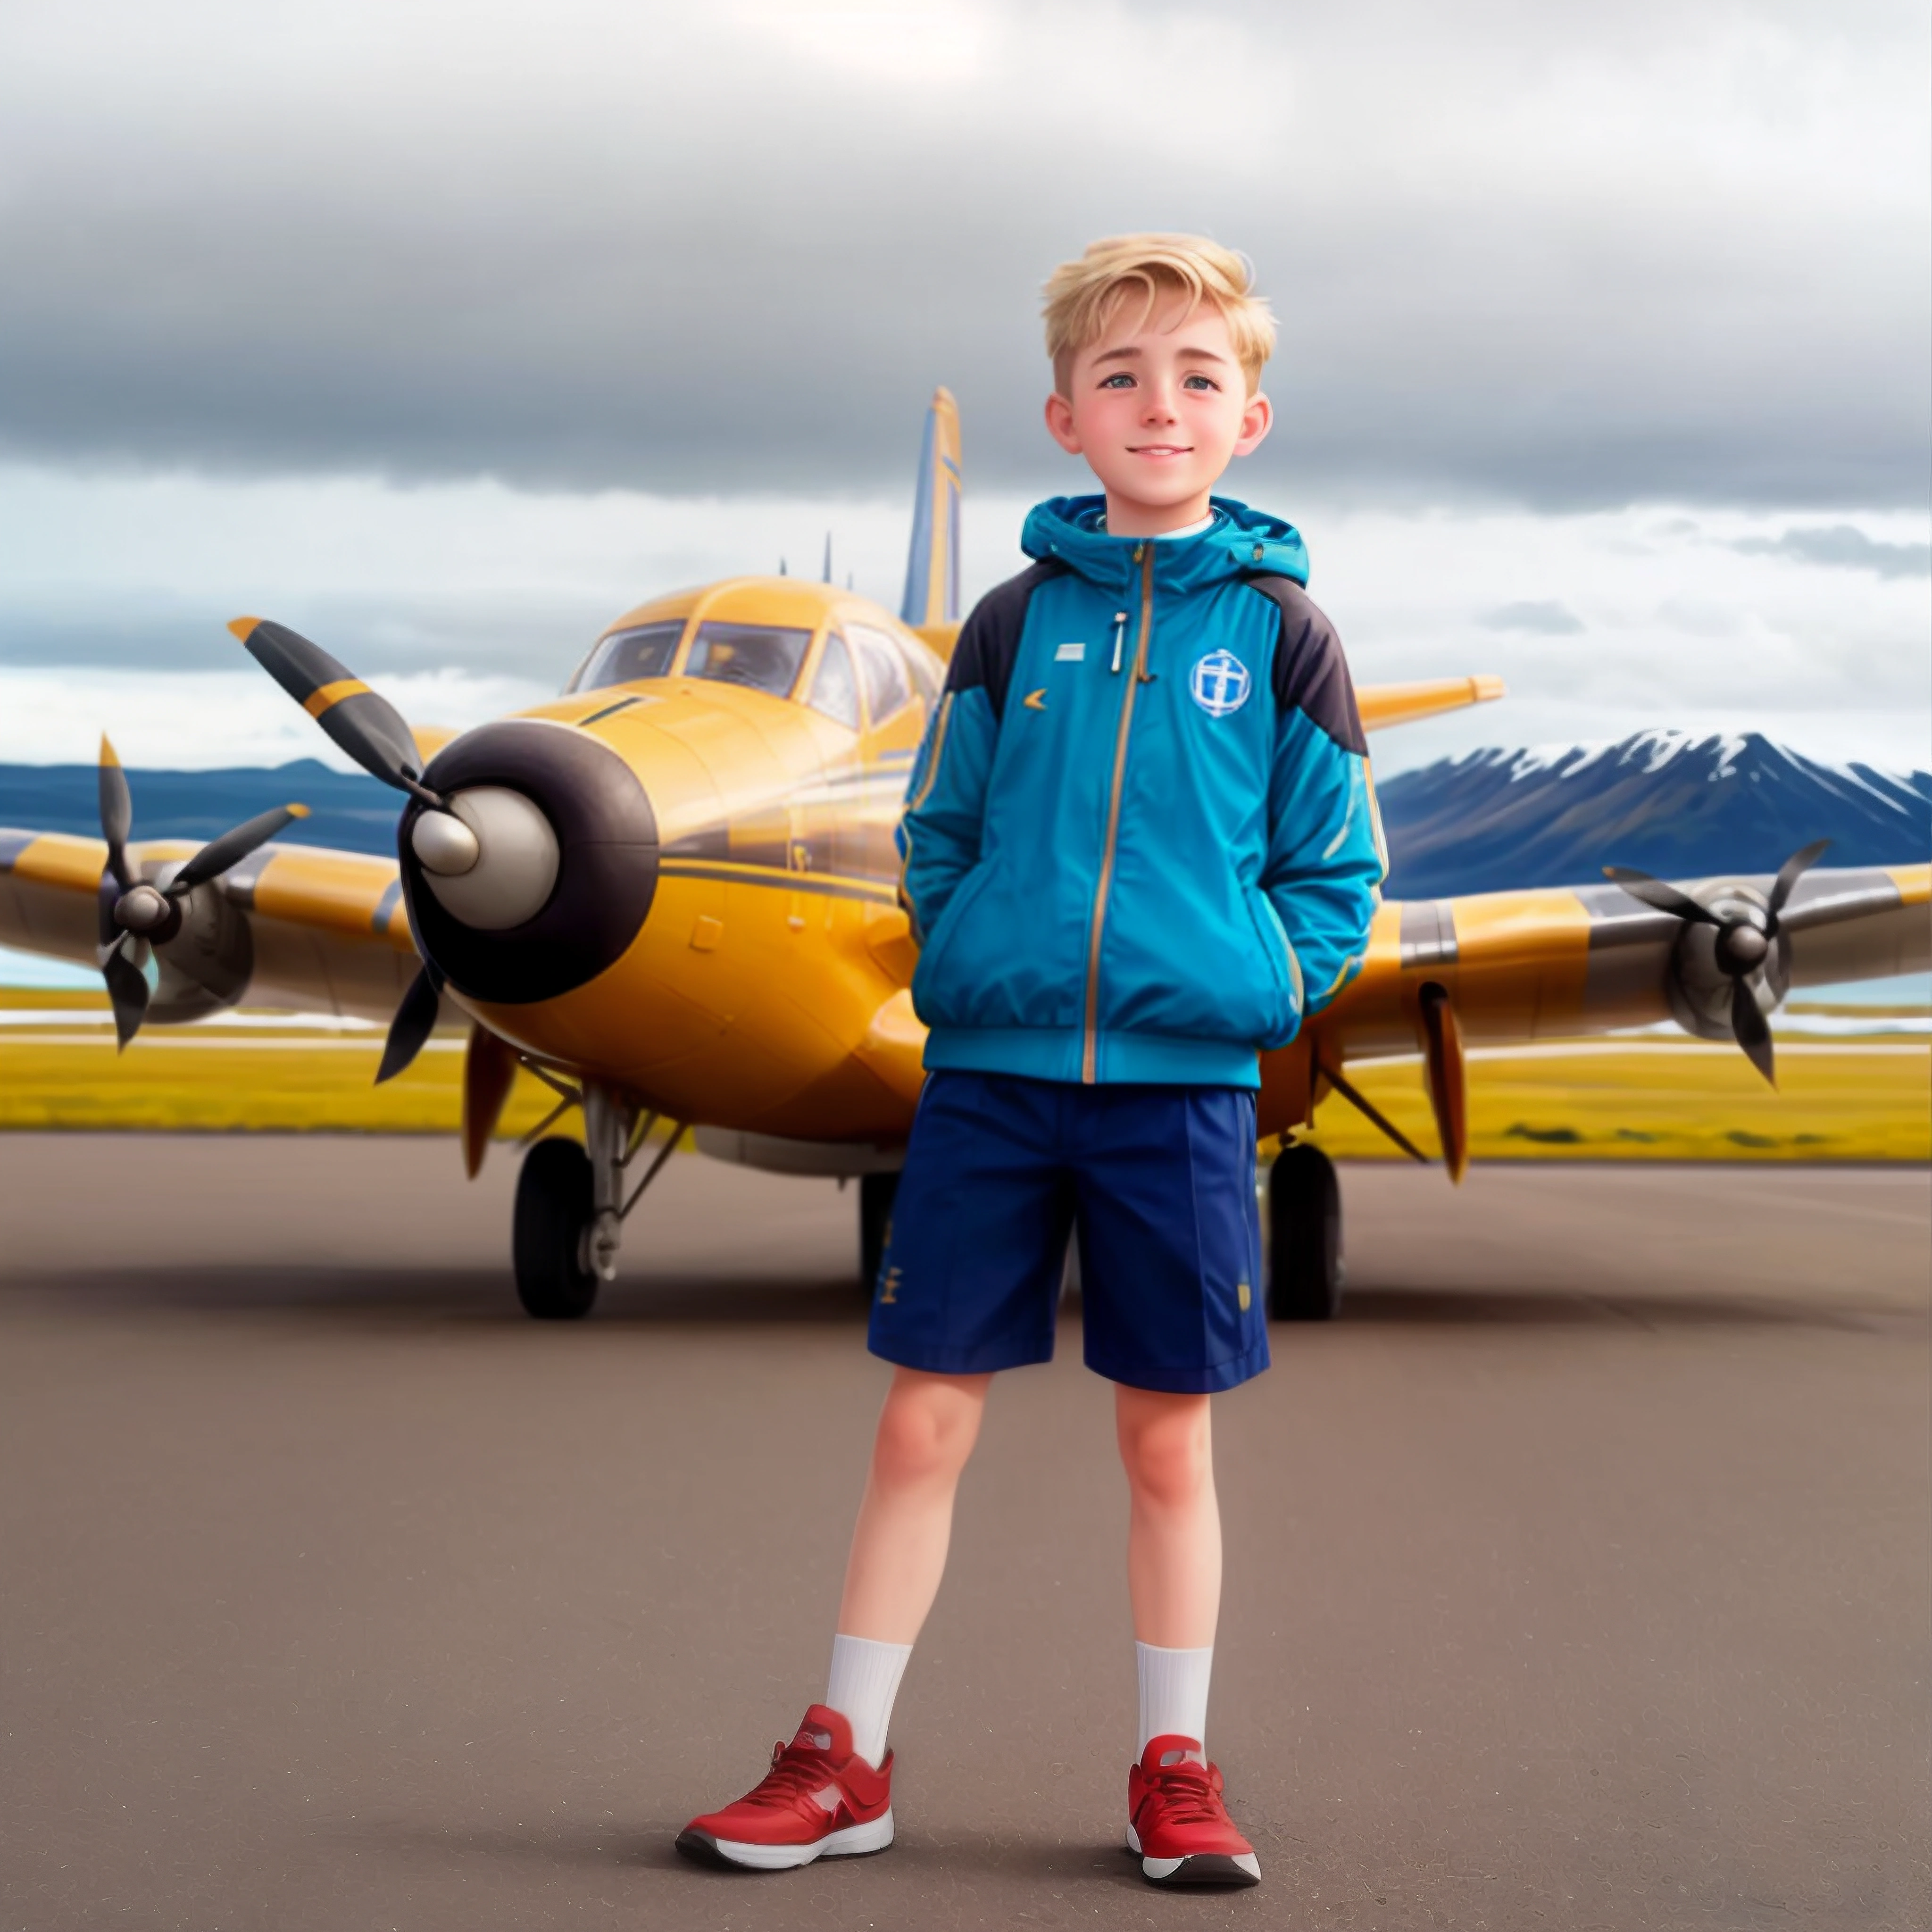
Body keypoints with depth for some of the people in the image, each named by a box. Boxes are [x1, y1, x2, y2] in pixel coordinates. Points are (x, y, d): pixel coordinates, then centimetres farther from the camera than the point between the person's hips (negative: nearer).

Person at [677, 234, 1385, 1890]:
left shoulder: (1279, 631, 2)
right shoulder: (1017, 622, 5)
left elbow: (1338, 867, 6)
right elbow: (939, 831, 12)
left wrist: (1264, 988, -7)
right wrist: (967, 968, 0)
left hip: (1183, 1085, -1)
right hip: (991, 1072, 1)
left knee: (1169, 1440, 8)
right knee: (925, 1421, 4)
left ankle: (1175, 1770, 21)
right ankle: (843, 1764, 14)